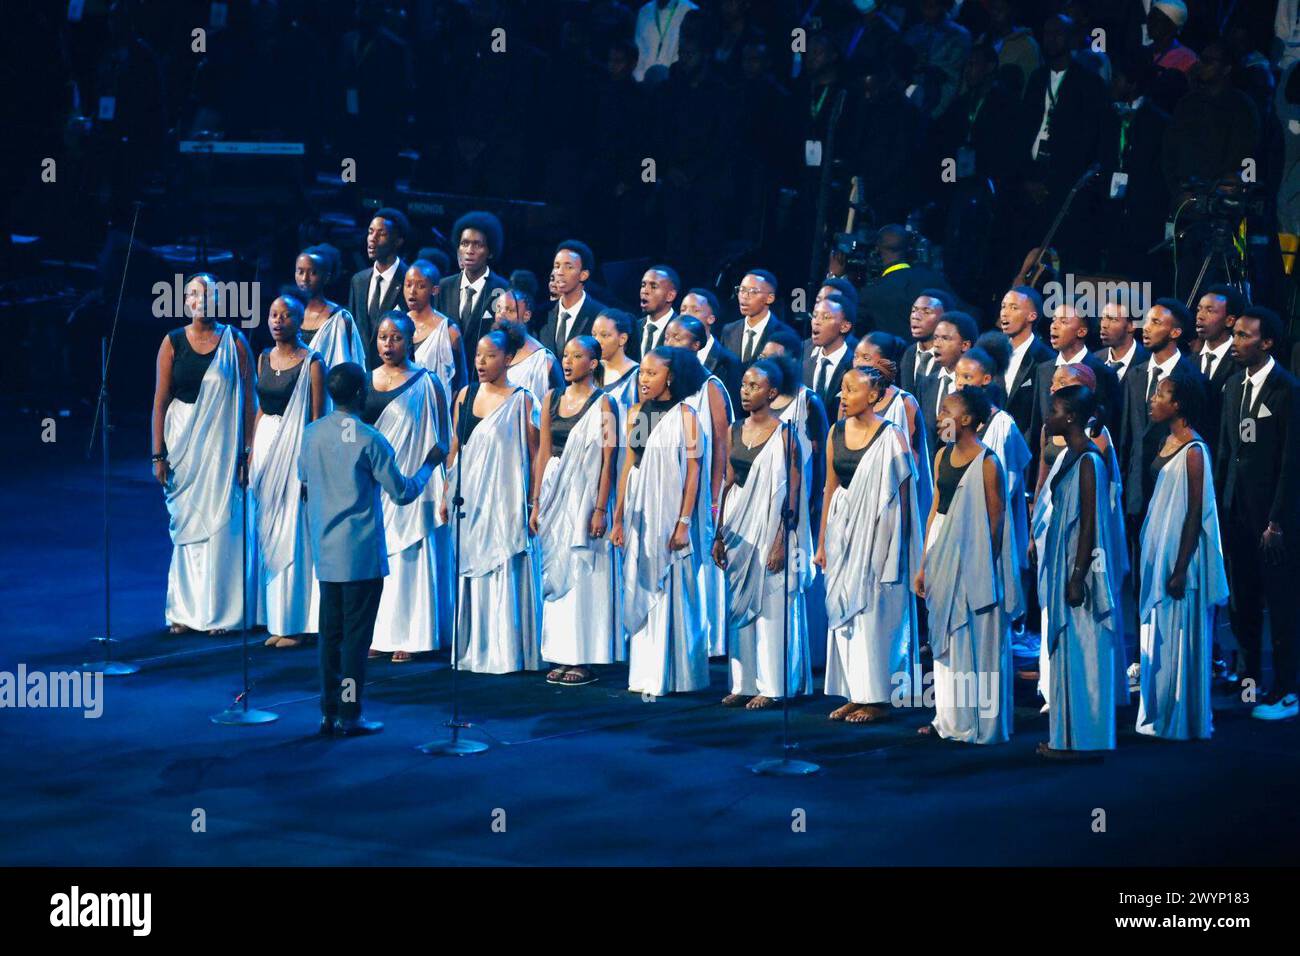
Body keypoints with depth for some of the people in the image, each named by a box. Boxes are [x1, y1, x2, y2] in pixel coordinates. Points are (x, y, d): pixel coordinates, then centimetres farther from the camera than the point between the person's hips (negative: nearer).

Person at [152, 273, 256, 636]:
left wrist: (248, 452, -7)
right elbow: (160, 400, 1)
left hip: (223, 443, -1)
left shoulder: (234, 343, -1)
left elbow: (249, 400, -1)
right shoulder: (173, 342, 1)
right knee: (186, 526, 6)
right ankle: (186, 611, 13)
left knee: (221, 522, 0)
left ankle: (221, 611, 10)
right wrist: (158, 455, -3)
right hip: (183, 441, 1)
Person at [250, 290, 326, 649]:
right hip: (265, 445, 6)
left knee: (292, 534, -3)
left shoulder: (312, 363, -7)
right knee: (268, 533, 7)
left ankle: (295, 623, 4)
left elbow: (317, 417, -9)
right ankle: (276, 620, 14)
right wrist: (251, 454, 11)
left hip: (295, 447, -6)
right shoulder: (264, 359, 11)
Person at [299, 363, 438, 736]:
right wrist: (429, 464, 6)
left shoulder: (311, 433, 3)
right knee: (356, 635, 0)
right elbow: (403, 492, -8)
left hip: (325, 551, 6)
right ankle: (350, 716, 2)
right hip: (362, 552, -6)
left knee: (331, 632, 12)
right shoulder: (369, 440, -14)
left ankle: (329, 712, 15)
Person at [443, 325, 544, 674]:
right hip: (469, 498, 5)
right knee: (473, 572, 9)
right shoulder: (466, 395, 9)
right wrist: (447, 495, 11)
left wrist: (533, 501, -7)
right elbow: (455, 448, 14)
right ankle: (476, 649, 17)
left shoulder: (521, 400, -5)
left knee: (504, 572, -3)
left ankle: (508, 652, 4)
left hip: (505, 499, -5)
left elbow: (535, 454, -4)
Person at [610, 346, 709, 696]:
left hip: (670, 513, -5)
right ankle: (644, 671, 13)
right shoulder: (636, 413, 9)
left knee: (670, 589, 0)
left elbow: (693, 471, -8)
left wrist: (684, 522, -14)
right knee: (640, 591, 7)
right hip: (639, 512, 5)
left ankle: (672, 674, 7)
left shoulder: (684, 416, -5)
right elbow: (628, 466, 11)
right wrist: (618, 519, 8)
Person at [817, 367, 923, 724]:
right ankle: (854, 695, 15)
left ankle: (878, 698, 7)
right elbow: (830, 488, 12)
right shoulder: (837, 432, 7)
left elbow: (901, 495, -7)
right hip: (842, 530, 6)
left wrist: (896, 545, -8)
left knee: (874, 611, -1)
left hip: (876, 531, -6)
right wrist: (822, 542, 11)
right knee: (844, 612, 7)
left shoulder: (891, 437, -8)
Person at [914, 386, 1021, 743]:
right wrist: (926, 564, 12)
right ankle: (949, 719, 23)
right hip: (943, 553, 7)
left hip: (975, 557, -7)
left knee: (977, 641, 1)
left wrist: (985, 567, -13)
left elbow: (996, 522, -12)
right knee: (946, 639, 13)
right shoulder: (943, 455, 8)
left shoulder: (987, 463, -14)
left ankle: (981, 724, 10)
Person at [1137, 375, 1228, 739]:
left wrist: (1180, 570, -20)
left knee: (1180, 636, 0)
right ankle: (1161, 715, 23)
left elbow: (1195, 514, -19)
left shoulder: (1194, 451, -18)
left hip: (1181, 554, -9)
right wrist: (1153, 558, 16)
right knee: (1159, 635, 14)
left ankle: (1184, 721, 10)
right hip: (1159, 551, 9)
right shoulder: (1167, 443, 8)